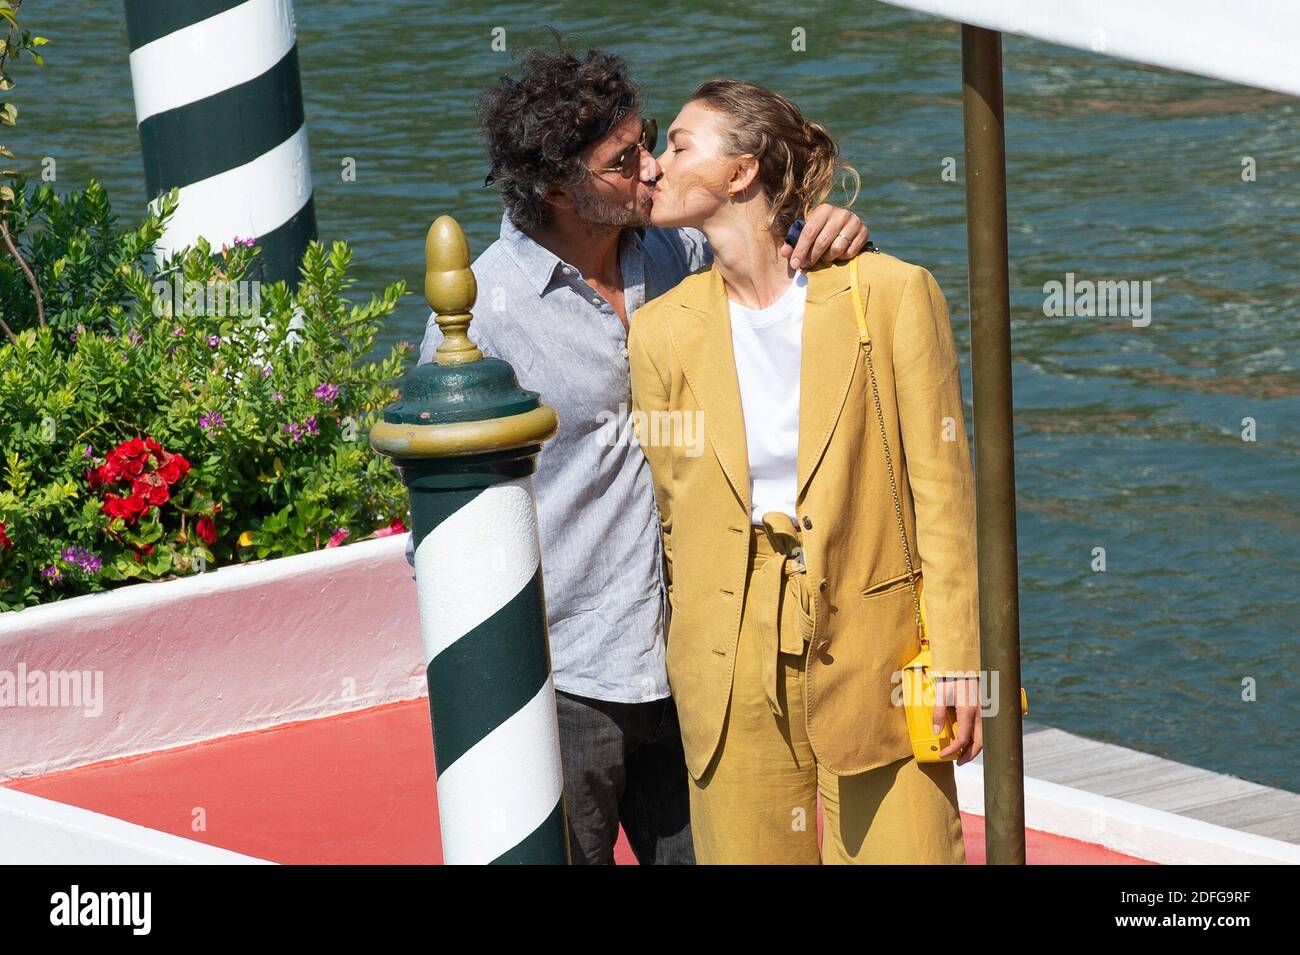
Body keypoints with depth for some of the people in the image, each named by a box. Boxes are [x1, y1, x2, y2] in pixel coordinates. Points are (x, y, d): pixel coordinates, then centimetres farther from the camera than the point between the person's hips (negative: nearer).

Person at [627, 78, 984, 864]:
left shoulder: (892, 294, -4)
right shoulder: (663, 330, 4)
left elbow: (941, 488, -3)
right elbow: (674, 517, 10)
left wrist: (957, 659, -6)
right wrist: (693, 669, 11)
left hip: (871, 651, -3)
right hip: (731, 674, 3)